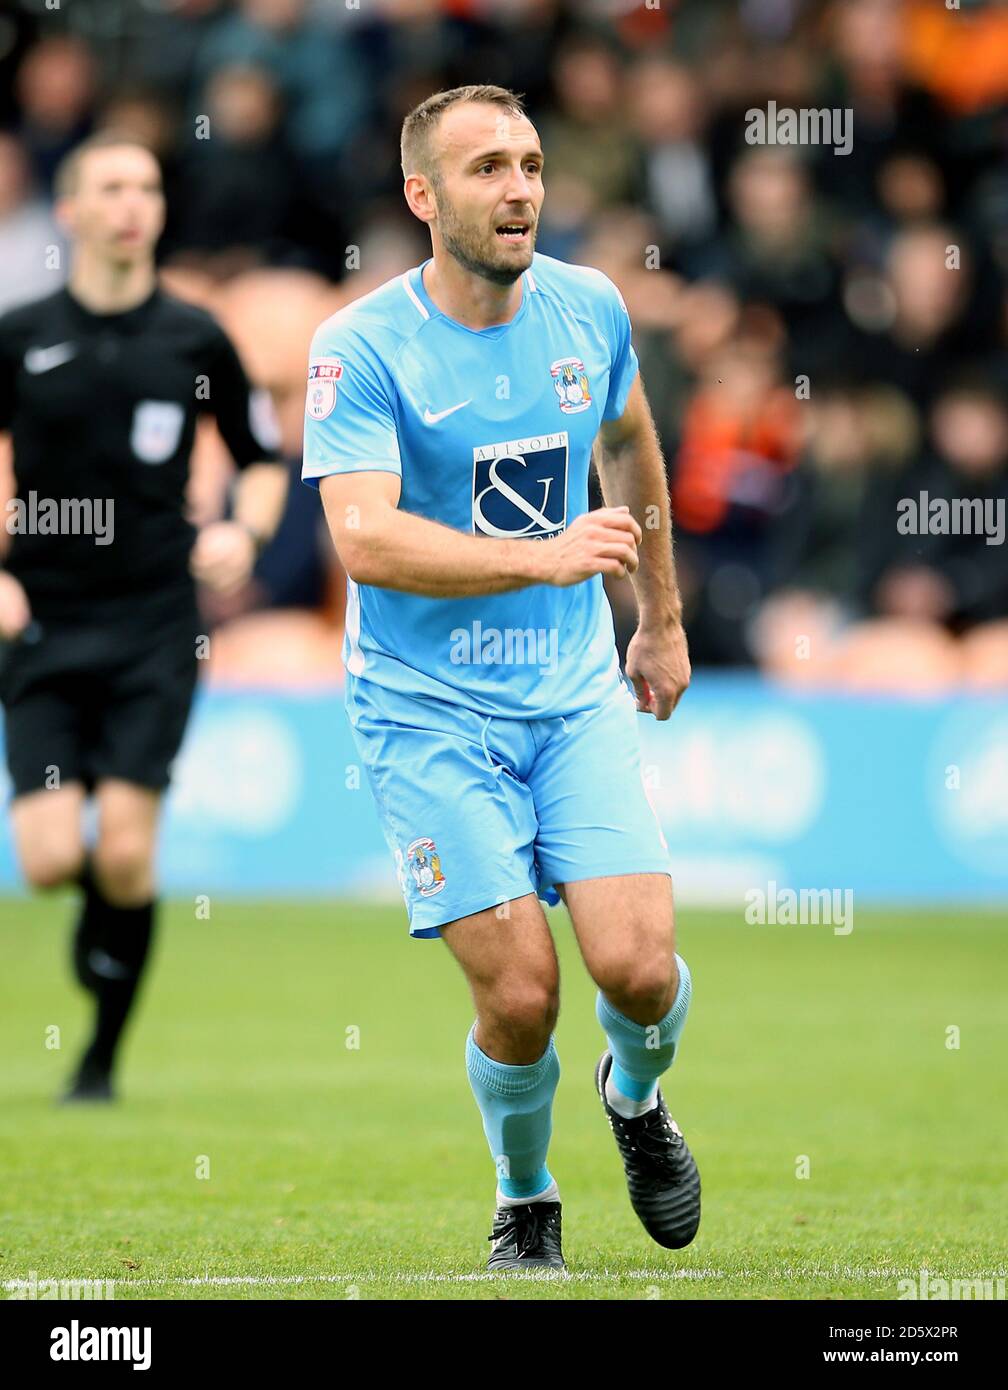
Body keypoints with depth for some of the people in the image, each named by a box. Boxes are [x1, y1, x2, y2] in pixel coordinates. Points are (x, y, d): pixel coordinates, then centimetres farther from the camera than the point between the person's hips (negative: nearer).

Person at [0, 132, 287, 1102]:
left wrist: (243, 531, -6)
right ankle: (96, 894, 28)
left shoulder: (195, 340, 3)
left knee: (125, 856, -10)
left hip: (153, 626, 0)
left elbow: (264, 462, 14)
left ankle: (104, 1052, 8)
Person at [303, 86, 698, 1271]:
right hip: (427, 709, -3)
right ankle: (525, 1199, 20)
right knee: (519, 997, -10)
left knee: (639, 970, -11)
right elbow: (365, 539, -28)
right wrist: (547, 558, -38)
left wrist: (662, 616, 28)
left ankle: (636, 1097, 25)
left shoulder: (588, 310, 1)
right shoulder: (361, 350, -15)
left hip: (575, 688, 3)